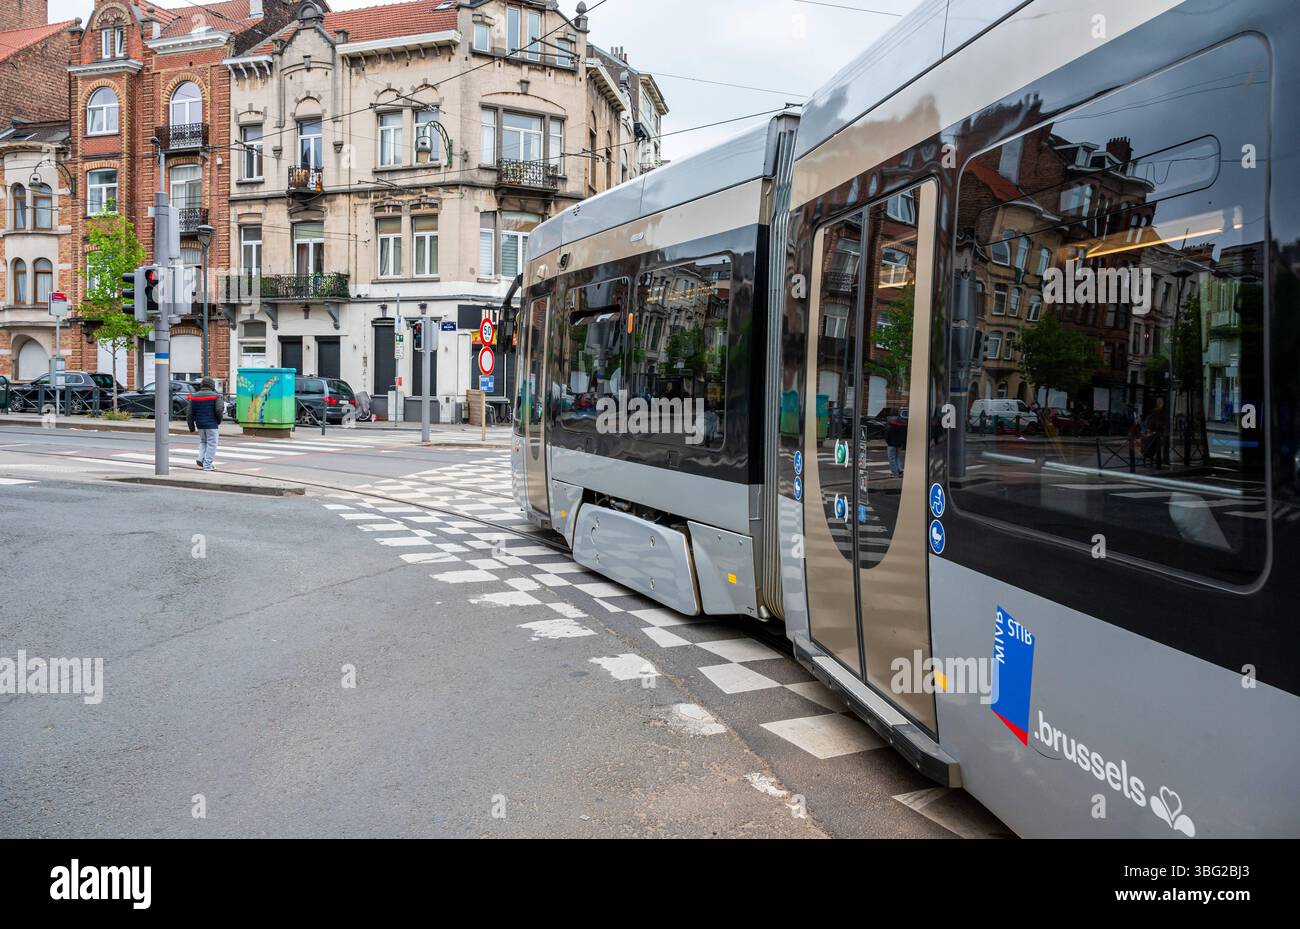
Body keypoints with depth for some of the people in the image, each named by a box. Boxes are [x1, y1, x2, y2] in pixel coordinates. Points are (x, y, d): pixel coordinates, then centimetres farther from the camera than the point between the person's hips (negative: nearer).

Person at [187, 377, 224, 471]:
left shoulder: (194, 396, 7)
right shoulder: (216, 396, -7)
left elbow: (190, 413, 6)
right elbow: (218, 410, -17)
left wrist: (191, 426, 12)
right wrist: (219, 420, 1)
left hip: (199, 424, 5)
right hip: (211, 424, -5)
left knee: (203, 441, 24)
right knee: (211, 443, 2)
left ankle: (201, 459, 9)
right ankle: (208, 465, 0)